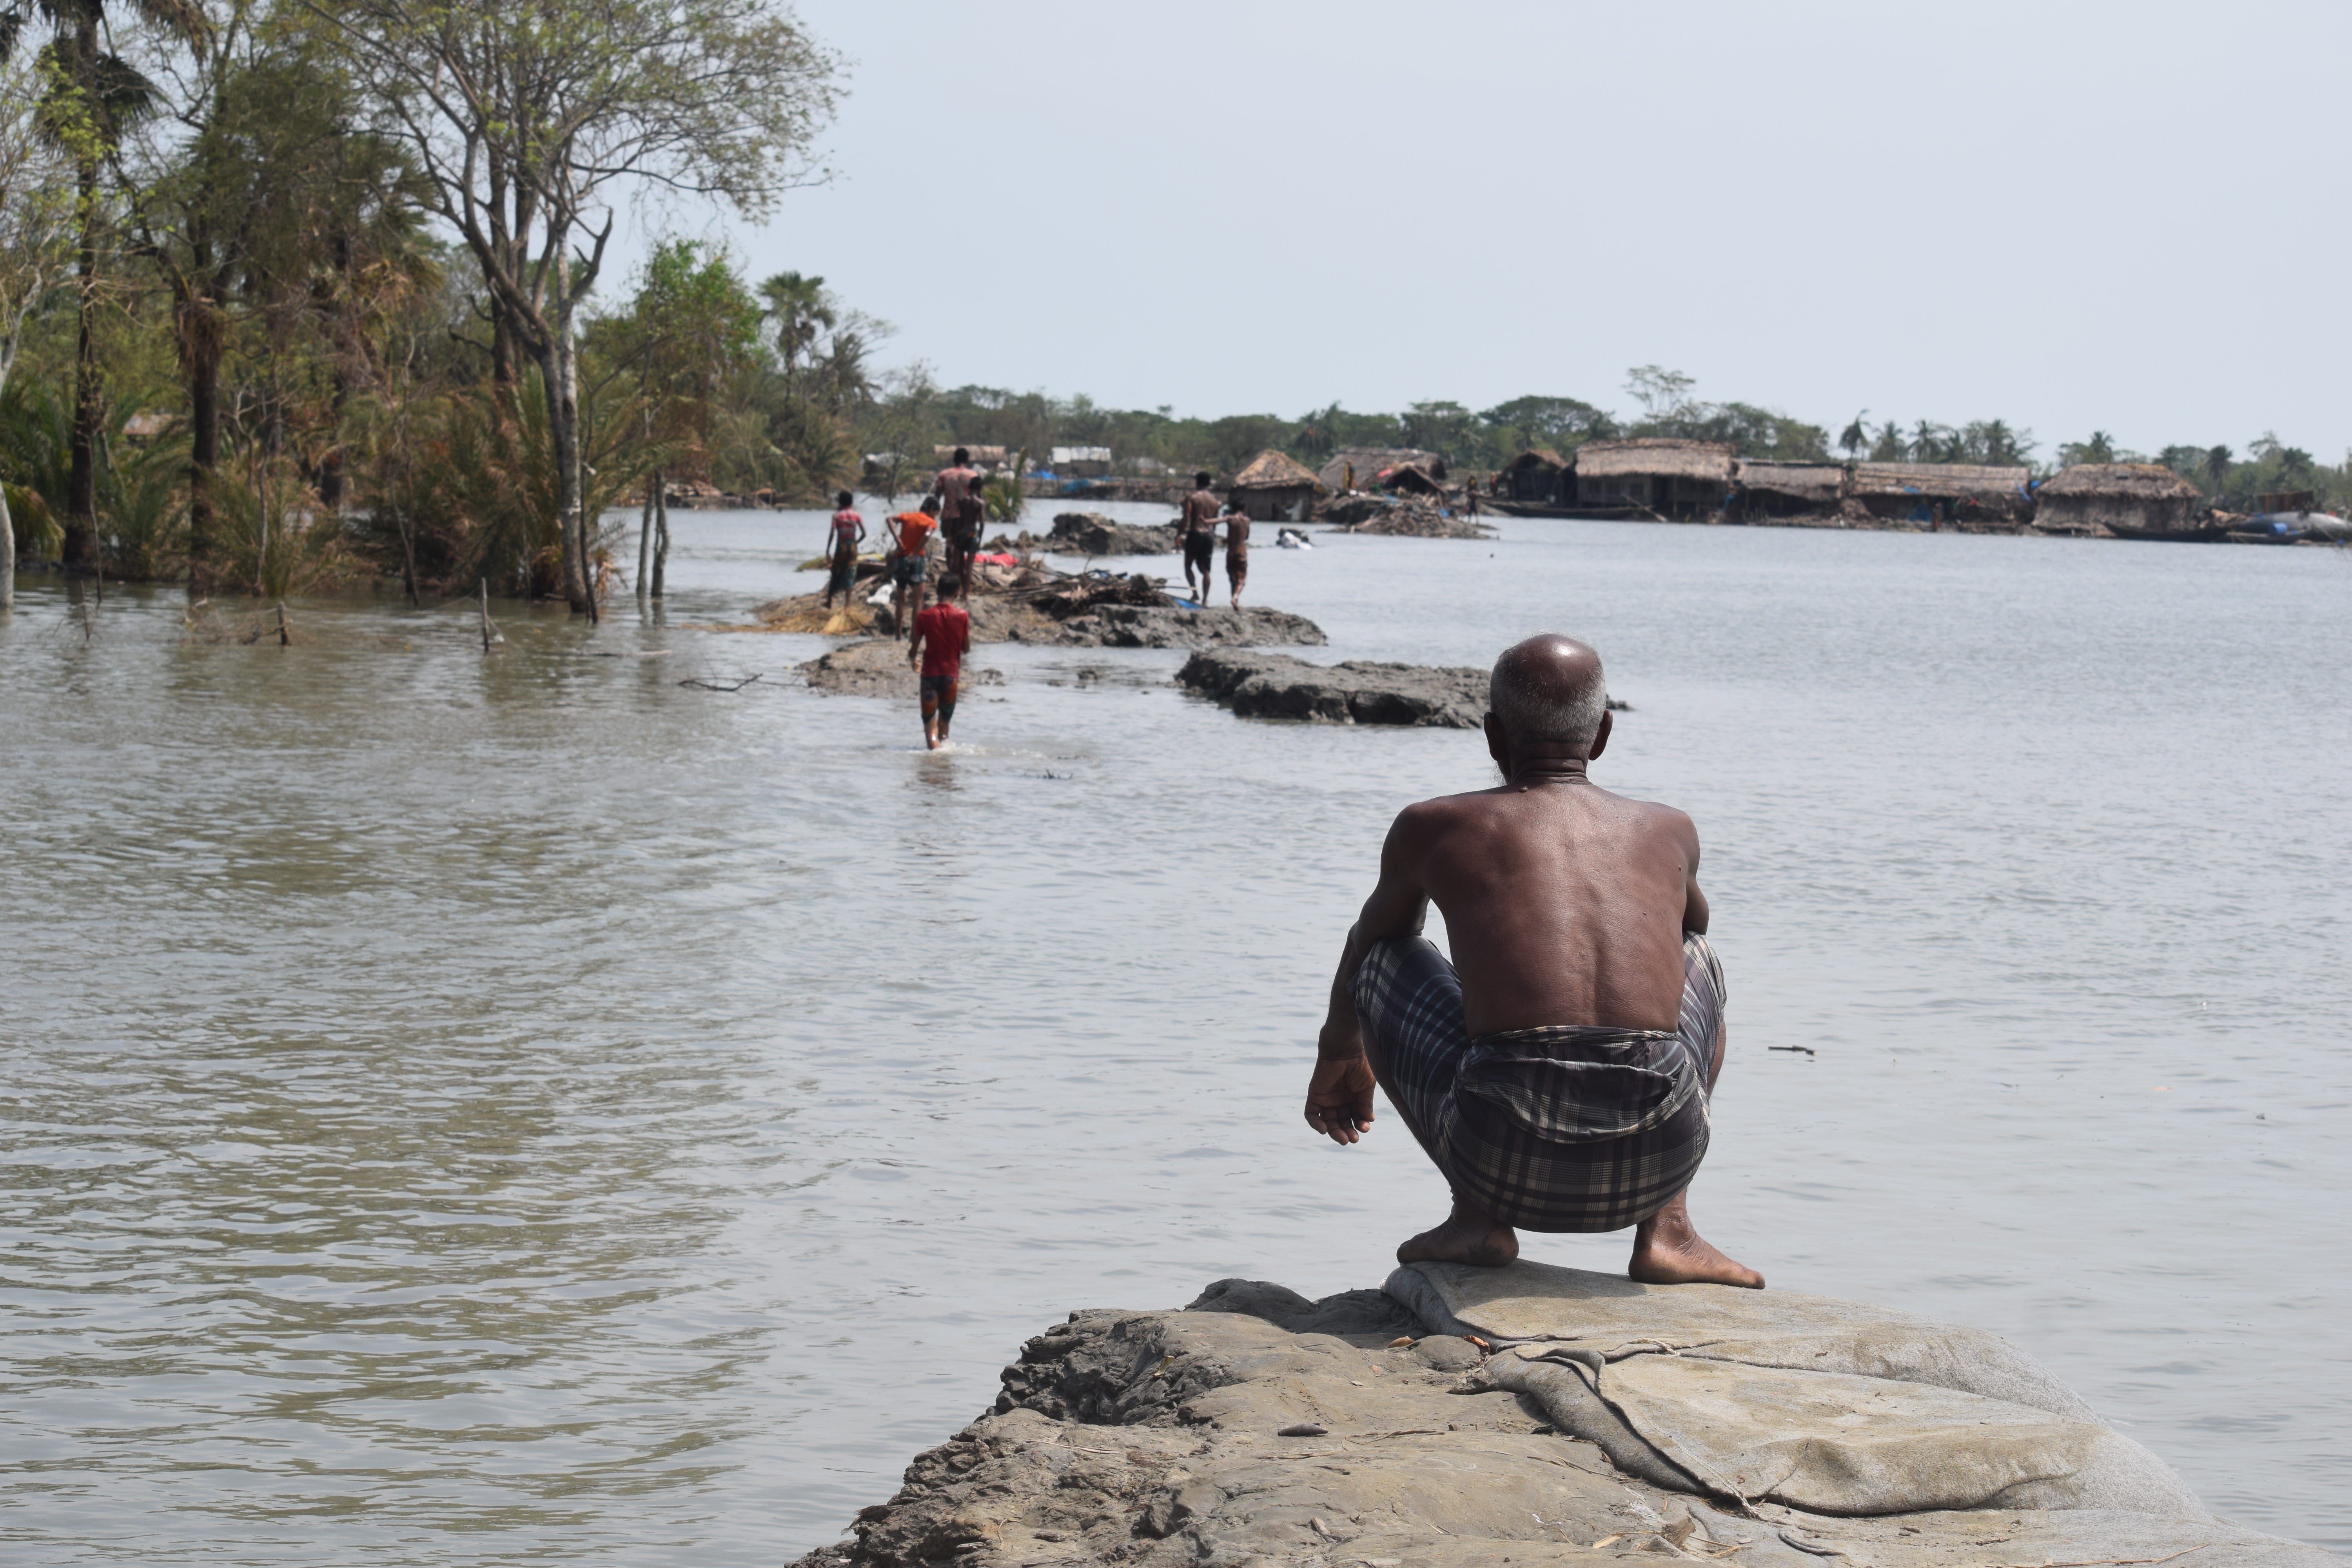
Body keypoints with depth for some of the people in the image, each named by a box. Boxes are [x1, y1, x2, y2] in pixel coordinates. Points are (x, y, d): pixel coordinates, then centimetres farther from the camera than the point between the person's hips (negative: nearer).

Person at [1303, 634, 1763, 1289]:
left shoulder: (1432, 827, 17)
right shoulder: (1670, 832, 23)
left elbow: (1369, 938, 39)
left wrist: (1338, 1051, 61)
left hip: (1505, 1161, -2)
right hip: (1656, 1162, 2)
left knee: (1382, 963, 27)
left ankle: (1477, 1217, 12)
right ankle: (1666, 1229, 19)